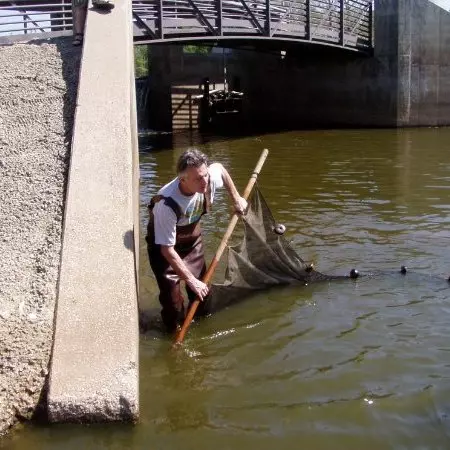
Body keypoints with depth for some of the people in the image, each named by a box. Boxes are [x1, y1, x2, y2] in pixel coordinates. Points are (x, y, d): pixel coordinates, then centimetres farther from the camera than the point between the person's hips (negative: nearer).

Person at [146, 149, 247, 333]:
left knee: (202, 288, 13)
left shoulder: (210, 177, -27)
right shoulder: (167, 204, -42)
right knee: (172, 295, -10)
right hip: (163, 244, -5)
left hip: (192, 237, 6)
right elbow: (168, 250, -34)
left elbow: (220, 167, 2)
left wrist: (236, 199, 4)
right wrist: (191, 280, -30)